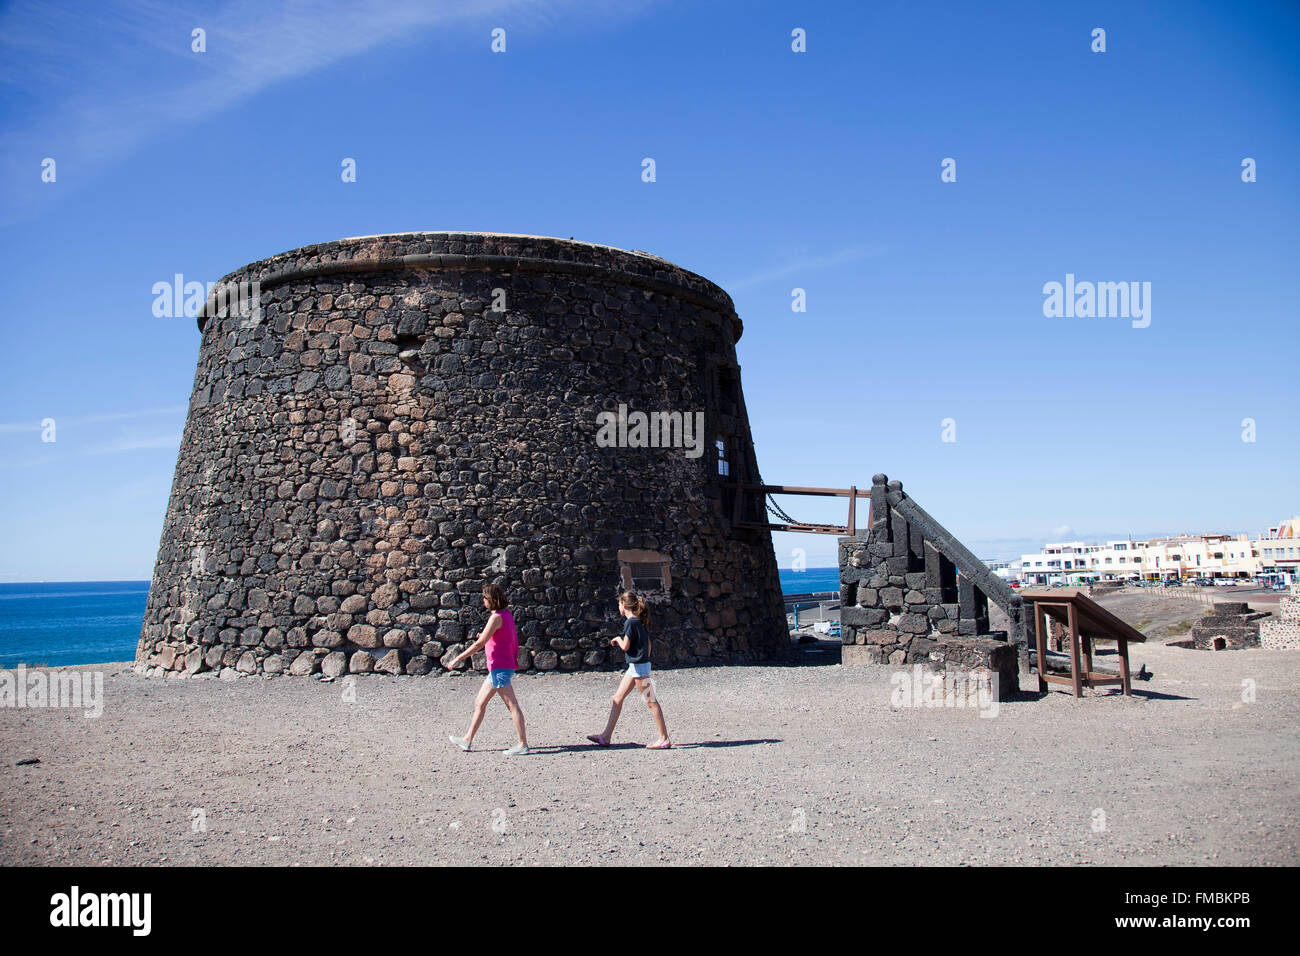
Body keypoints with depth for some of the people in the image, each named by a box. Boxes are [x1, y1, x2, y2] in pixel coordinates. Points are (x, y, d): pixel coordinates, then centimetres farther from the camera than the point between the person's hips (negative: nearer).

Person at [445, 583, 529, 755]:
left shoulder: (497, 617, -15)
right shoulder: (507, 615, 12)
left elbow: (479, 644, -16)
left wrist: (457, 659, -11)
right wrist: (484, 637, 14)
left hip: (499, 668, -10)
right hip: (498, 668, 10)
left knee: (512, 705, -7)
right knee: (479, 703, 15)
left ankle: (523, 744, -5)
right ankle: (468, 740, 22)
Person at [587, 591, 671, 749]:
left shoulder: (630, 623, -16)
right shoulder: (639, 621, 12)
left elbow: (625, 646, -18)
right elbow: (648, 643, 16)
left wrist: (618, 639, 1)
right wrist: (645, 658, 20)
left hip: (639, 666, -10)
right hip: (635, 666, 10)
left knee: (651, 702, -4)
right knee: (617, 698, 10)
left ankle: (664, 739, 2)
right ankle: (606, 736, 13)